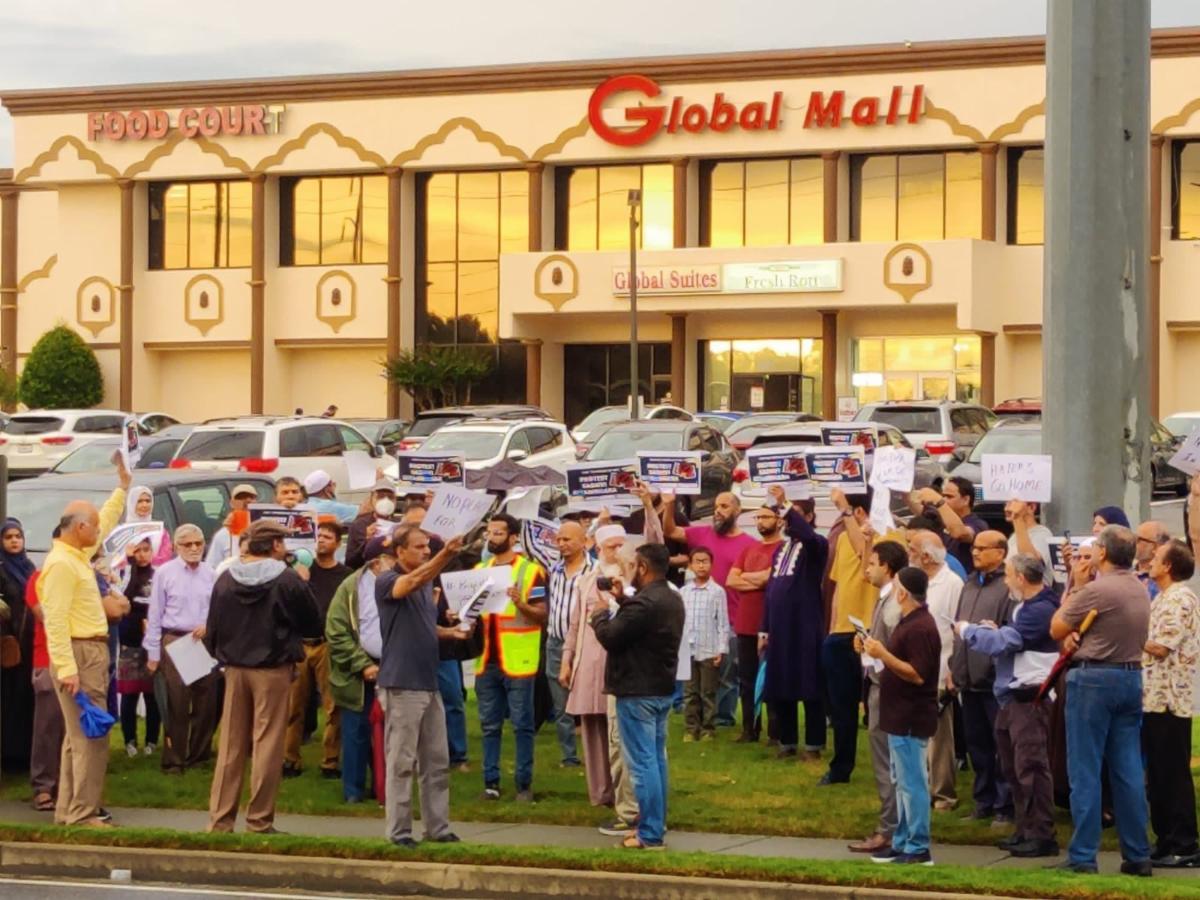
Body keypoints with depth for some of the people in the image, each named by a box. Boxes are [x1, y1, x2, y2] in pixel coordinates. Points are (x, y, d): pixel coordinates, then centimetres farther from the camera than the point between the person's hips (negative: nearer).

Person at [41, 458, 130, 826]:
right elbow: (55, 620, -23)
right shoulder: (61, 564, -17)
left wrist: (122, 487, 36)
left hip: (92, 653, 11)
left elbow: (106, 524, 33)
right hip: (78, 654, -11)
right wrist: (66, 669, -28)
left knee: (79, 736, 13)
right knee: (91, 737, -11)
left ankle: (68, 811, 17)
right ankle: (83, 814, -11)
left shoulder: (79, 554, 12)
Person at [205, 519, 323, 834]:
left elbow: (212, 630, 4)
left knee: (230, 746, 9)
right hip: (272, 669, -4)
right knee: (267, 745, 1)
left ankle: (220, 819, 10)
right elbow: (314, 626, -2)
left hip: (235, 669, 4)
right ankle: (259, 821, 1)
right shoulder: (287, 581, -11)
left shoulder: (225, 580, 1)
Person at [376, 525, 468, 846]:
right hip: (401, 685, -8)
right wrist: (446, 554, -43)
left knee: (437, 762, 9)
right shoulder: (387, 581, -9)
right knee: (402, 762, -4)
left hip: (429, 684, 8)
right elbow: (414, 581, -32)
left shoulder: (427, 584, 15)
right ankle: (399, 830, 2)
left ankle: (437, 826, 15)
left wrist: (452, 632, 8)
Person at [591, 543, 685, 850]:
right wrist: (622, 601, 14)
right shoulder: (672, 600, 10)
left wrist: (599, 616, 0)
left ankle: (650, 835, -7)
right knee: (657, 759, 16)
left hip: (637, 693, -10)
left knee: (642, 762, -7)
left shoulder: (644, 603, -23)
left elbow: (610, 637, -18)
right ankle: (656, 824, 23)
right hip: (662, 689, 10)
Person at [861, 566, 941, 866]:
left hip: (911, 719, -11)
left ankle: (918, 850, -5)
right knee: (903, 782, 16)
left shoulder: (920, 628, -19)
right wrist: (874, 650, 9)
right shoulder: (909, 622, 15)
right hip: (900, 716, 11)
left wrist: (883, 654, -25)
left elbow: (917, 674, -23)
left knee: (912, 783, -7)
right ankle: (902, 842, 23)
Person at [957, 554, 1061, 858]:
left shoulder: (1040, 610, -18)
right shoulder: (1026, 607, 16)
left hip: (1029, 699, -11)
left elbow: (1003, 643, -21)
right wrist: (996, 631, 2)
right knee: (1013, 767, 15)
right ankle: (1025, 830, 22)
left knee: (1031, 767, -9)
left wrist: (967, 630, -6)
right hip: (1011, 697, 11)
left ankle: (1042, 835, -6)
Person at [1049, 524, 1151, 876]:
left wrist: (1076, 585, 2)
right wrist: (1076, 634, -3)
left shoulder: (1095, 590, -16)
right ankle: (1137, 855, 10)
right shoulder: (1140, 590, 10)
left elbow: (1056, 629, -4)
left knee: (1085, 772, -2)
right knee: (1129, 771, 9)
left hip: (1094, 679, -7)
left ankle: (1083, 856, -3)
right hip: (1131, 677, 7)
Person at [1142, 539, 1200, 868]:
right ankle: (1166, 840, 17)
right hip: (1155, 698, 10)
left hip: (1169, 700, -10)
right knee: (1158, 775, 12)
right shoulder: (1164, 599, 18)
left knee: (1173, 775, -7)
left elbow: (1161, 647, -18)